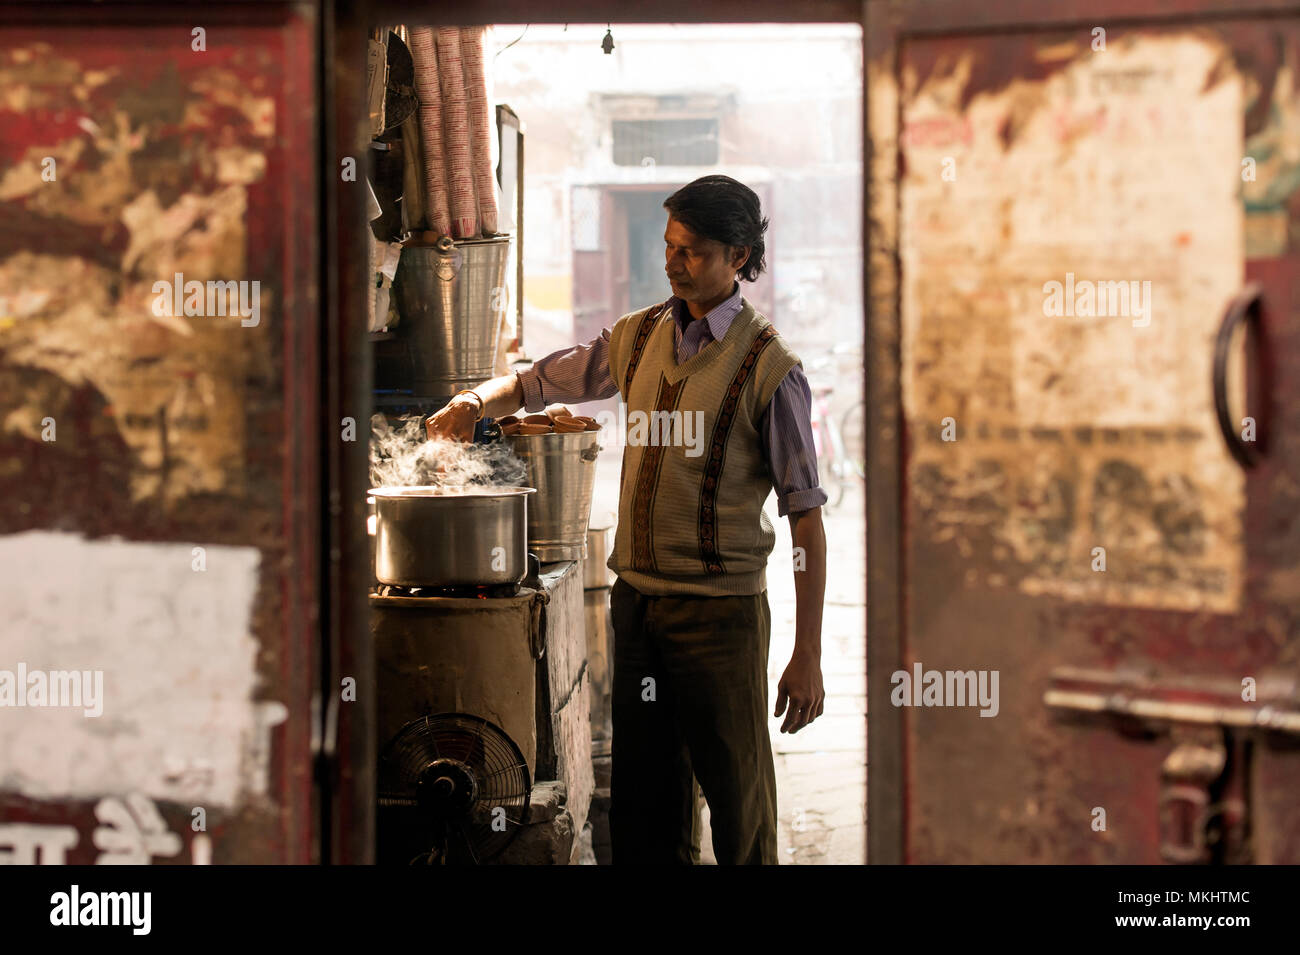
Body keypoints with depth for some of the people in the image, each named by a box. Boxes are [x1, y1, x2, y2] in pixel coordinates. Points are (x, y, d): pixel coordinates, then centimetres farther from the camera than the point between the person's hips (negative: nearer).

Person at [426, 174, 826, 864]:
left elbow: (805, 516, -11)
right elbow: (538, 383, 25)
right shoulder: (640, 337, 9)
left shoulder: (770, 368, -10)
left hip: (719, 606, -6)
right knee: (643, 789, 11)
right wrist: (479, 400, 2)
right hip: (635, 597, 6)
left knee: (737, 793, 0)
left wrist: (807, 657, -14)